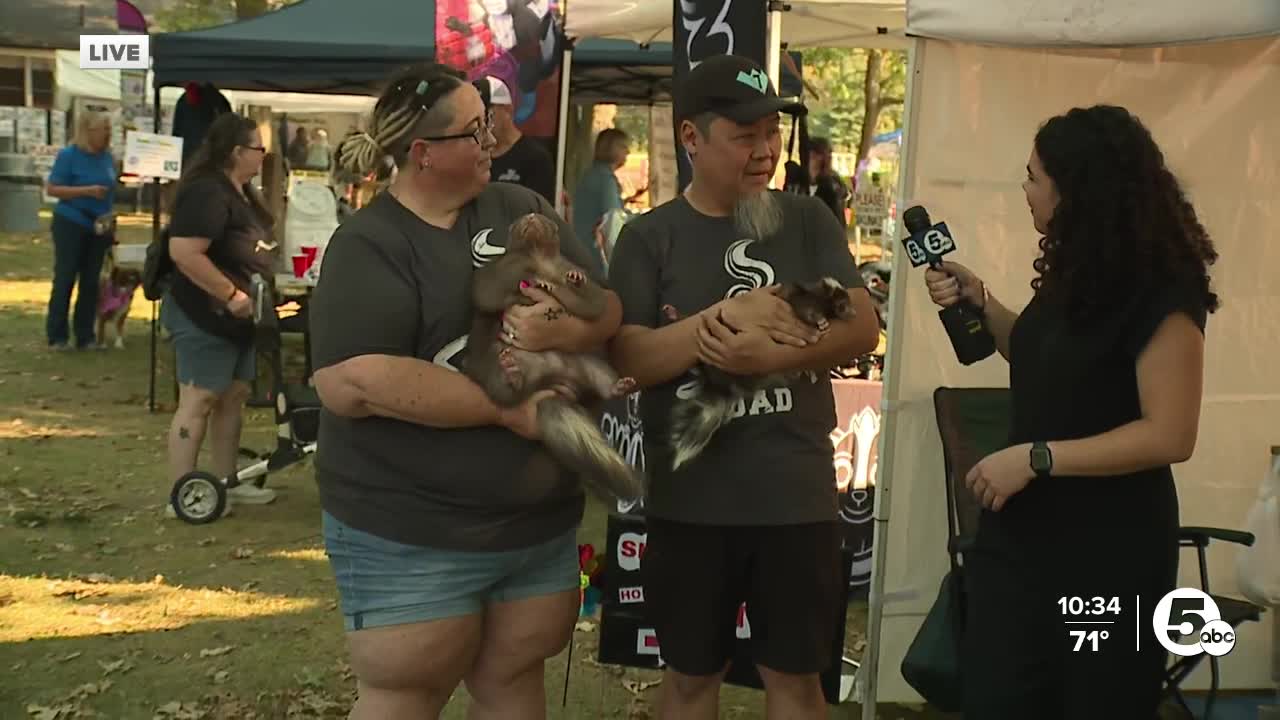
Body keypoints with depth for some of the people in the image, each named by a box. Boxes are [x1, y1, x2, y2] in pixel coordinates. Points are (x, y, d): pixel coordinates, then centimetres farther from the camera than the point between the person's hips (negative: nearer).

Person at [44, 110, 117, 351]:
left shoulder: (108, 157, 6)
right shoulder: (68, 155, -10)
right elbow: (52, 189, -12)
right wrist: (87, 191, -22)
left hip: (99, 227, 5)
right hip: (71, 224, -5)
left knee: (91, 281, 7)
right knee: (65, 279, 0)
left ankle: (85, 336, 14)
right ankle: (57, 336, 7)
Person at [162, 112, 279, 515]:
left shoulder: (239, 192, 13)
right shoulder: (207, 193, -20)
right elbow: (184, 253, -30)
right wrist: (232, 295, -25)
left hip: (236, 318, 10)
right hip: (204, 316, -10)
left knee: (234, 396, 13)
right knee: (198, 401, -7)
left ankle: (224, 482, 22)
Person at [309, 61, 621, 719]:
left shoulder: (520, 210, 6)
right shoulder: (369, 246, -12)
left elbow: (608, 308, 4)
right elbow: (351, 382, -25)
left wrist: (564, 330, -21)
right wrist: (507, 408, -23)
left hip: (543, 520, 6)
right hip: (410, 534, -5)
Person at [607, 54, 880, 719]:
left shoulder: (808, 221, 3)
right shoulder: (649, 238, -2)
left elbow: (862, 328, -6)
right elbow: (626, 358, -11)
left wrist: (766, 354, -22)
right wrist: (735, 313, -22)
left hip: (797, 497, 1)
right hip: (689, 502, -1)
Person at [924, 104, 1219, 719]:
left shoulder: (1161, 291, -18)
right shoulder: (1075, 271, 6)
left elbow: (1169, 435, -21)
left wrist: (1036, 458, -23)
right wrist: (979, 301, 8)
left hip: (1110, 548, -7)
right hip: (1021, 531, 8)